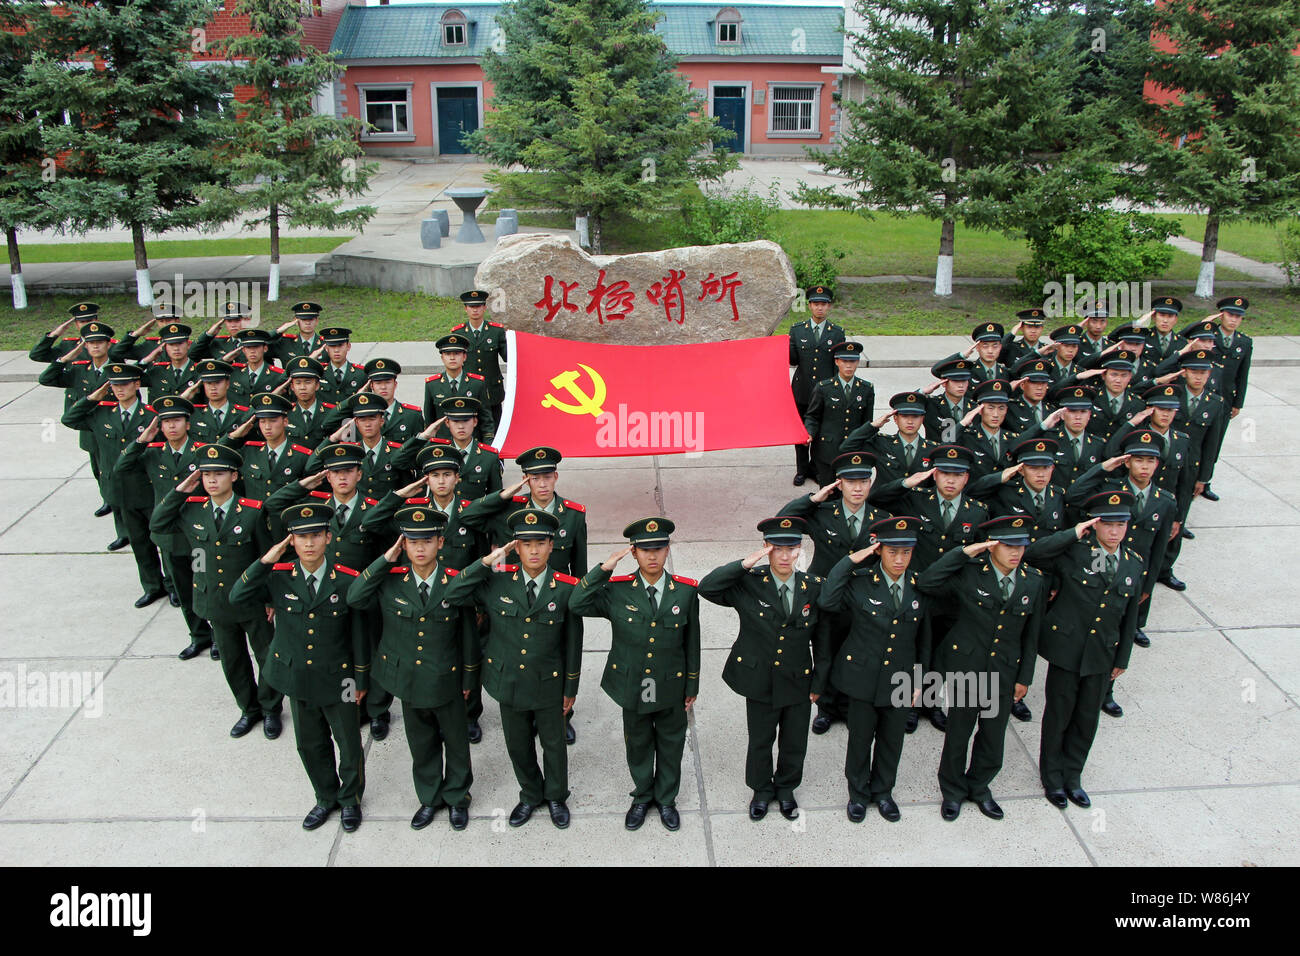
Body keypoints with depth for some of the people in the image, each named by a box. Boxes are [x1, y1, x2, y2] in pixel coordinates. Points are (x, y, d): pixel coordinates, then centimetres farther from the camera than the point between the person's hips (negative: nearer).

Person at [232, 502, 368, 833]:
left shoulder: (347, 581, -14)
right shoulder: (278, 577, -7)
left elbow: (359, 633, -7)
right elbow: (237, 596, -17)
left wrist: (361, 680, -2)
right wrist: (265, 562, -25)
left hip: (337, 680, -2)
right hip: (297, 680, 2)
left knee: (349, 744, 13)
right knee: (310, 745, 19)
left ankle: (350, 799, 38)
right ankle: (326, 798, 41)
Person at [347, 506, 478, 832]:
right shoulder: (390, 580, -9)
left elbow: (468, 632, -5)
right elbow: (354, 598, -17)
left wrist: (468, 678, 1)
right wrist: (384, 561, -20)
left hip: (446, 682, -2)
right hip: (409, 681, 2)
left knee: (455, 742, 16)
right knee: (421, 745, 19)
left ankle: (457, 797, 38)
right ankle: (430, 798, 39)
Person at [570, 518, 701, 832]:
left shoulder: (685, 591, -9)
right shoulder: (617, 590, -11)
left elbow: (692, 642, -1)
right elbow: (577, 605, -22)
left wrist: (692, 687, 4)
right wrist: (604, 568, -27)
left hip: (672, 689, 0)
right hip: (633, 688, 0)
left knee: (671, 747, 18)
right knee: (638, 746, 19)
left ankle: (666, 798, 40)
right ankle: (642, 797, 42)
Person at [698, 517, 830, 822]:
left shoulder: (814, 587, -8)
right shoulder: (749, 584, -13)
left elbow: (823, 639, 1)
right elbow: (707, 588, -26)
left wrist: (819, 682, 3)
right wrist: (745, 564, -30)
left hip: (799, 682, 2)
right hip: (760, 680, -1)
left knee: (794, 743, 17)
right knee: (760, 741, 17)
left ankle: (786, 788, 44)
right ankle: (762, 790, 41)